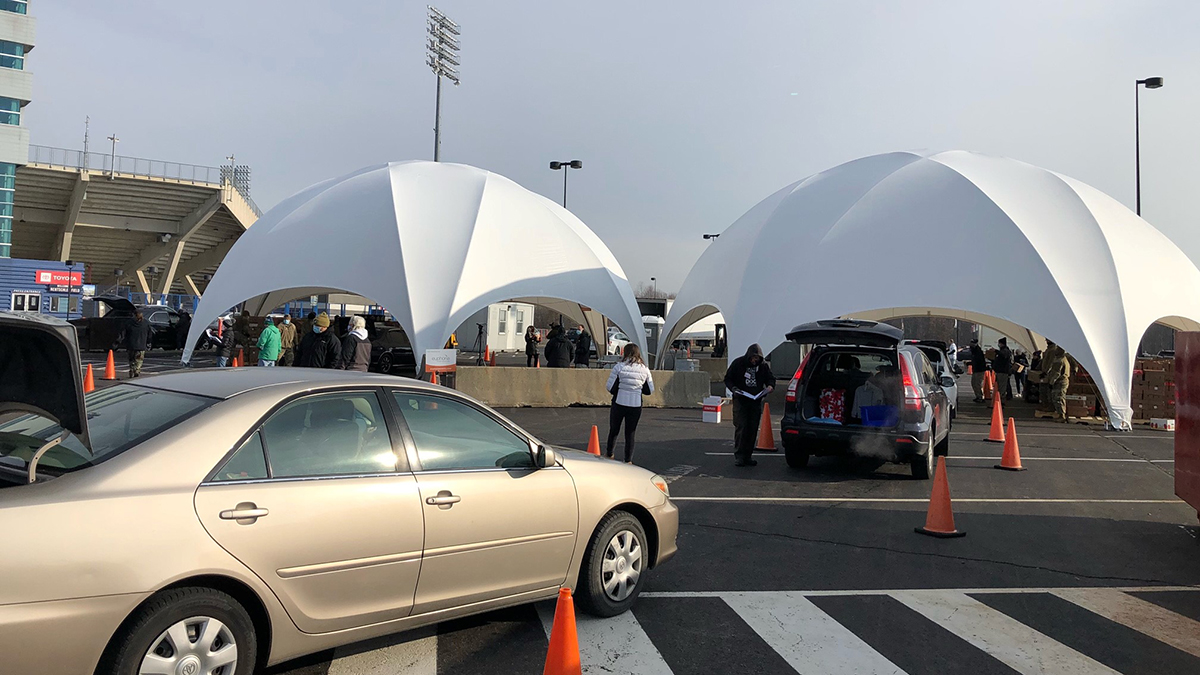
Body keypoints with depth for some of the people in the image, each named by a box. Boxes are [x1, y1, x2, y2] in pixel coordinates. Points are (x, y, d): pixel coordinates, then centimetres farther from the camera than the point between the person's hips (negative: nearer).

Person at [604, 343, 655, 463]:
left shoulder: (619, 367, -7)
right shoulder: (644, 369, 0)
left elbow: (610, 387, -8)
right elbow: (650, 390, 5)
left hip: (619, 403, -1)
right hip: (636, 405, 1)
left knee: (614, 430, 18)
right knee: (630, 434, 11)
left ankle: (609, 454, 33)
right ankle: (628, 460, 12)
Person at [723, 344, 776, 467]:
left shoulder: (763, 365, 4)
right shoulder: (738, 363, -3)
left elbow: (771, 378, 16)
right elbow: (728, 379, 3)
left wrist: (770, 386, -8)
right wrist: (733, 388, -17)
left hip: (756, 401, 3)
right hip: (740, 401, -3)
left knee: (753, 429, 4)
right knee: (740, 428, -10)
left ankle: (747, 456, 13)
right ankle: (739, 456, -7)